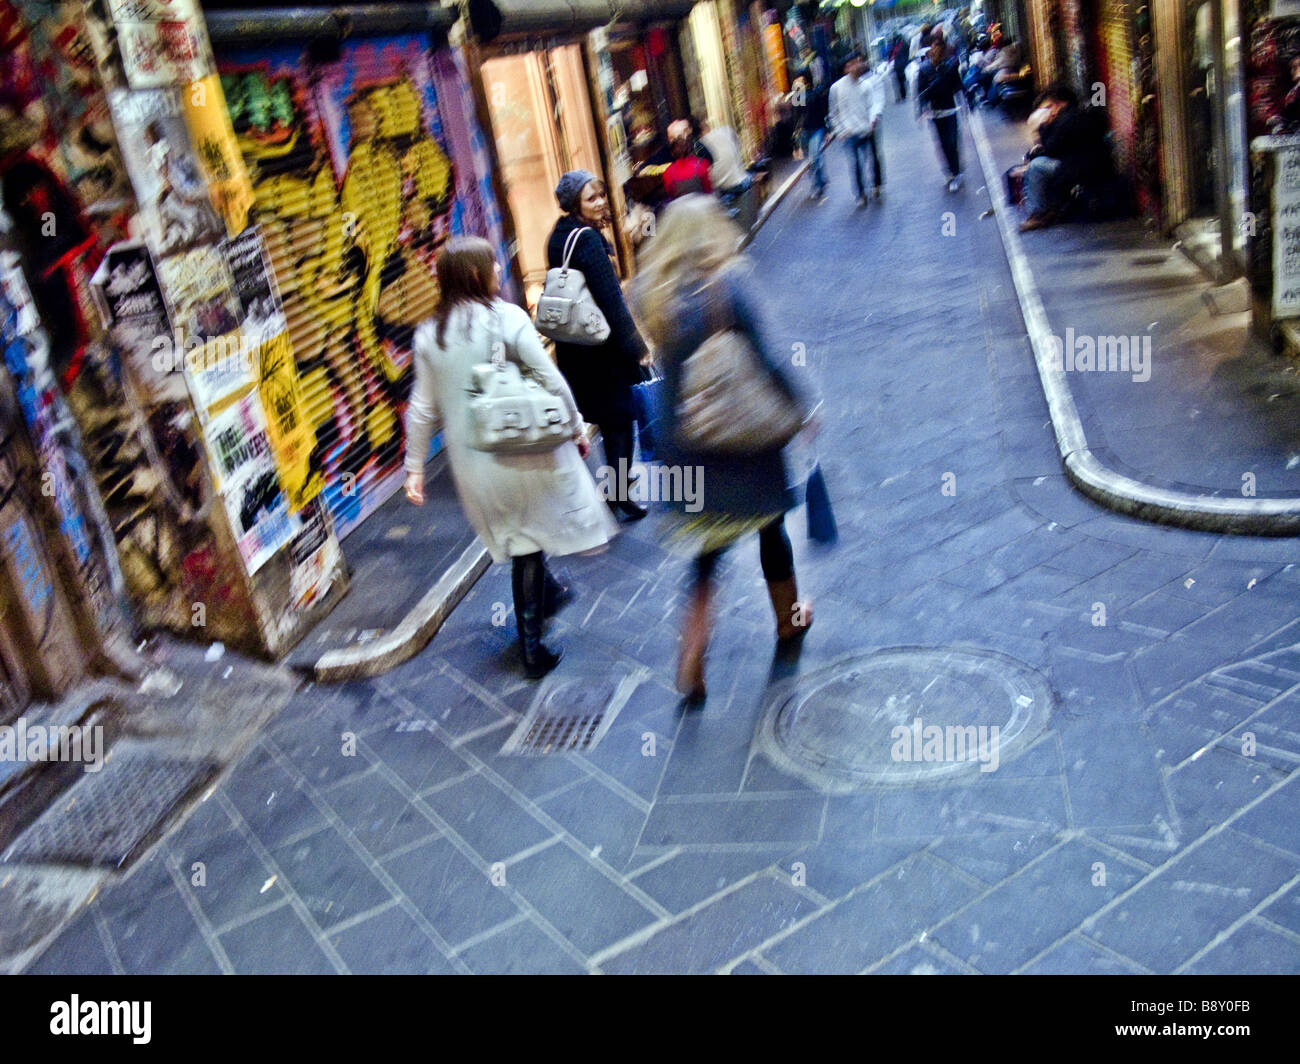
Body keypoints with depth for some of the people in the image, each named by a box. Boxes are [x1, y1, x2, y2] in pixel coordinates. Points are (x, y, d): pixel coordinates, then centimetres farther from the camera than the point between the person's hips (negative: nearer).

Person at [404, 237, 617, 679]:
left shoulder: (428, 335, 0)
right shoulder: (507, 317, -13)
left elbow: (423, 407, 3)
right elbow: (551, 381, -12)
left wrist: (415, 467, 11)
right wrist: (576, 427, 2)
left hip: (471, 460, 5)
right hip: (525, 447, -5)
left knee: (518, 538, 23)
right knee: (529, 544, 11)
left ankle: (548, 593, 43)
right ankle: (532, 647, 18)